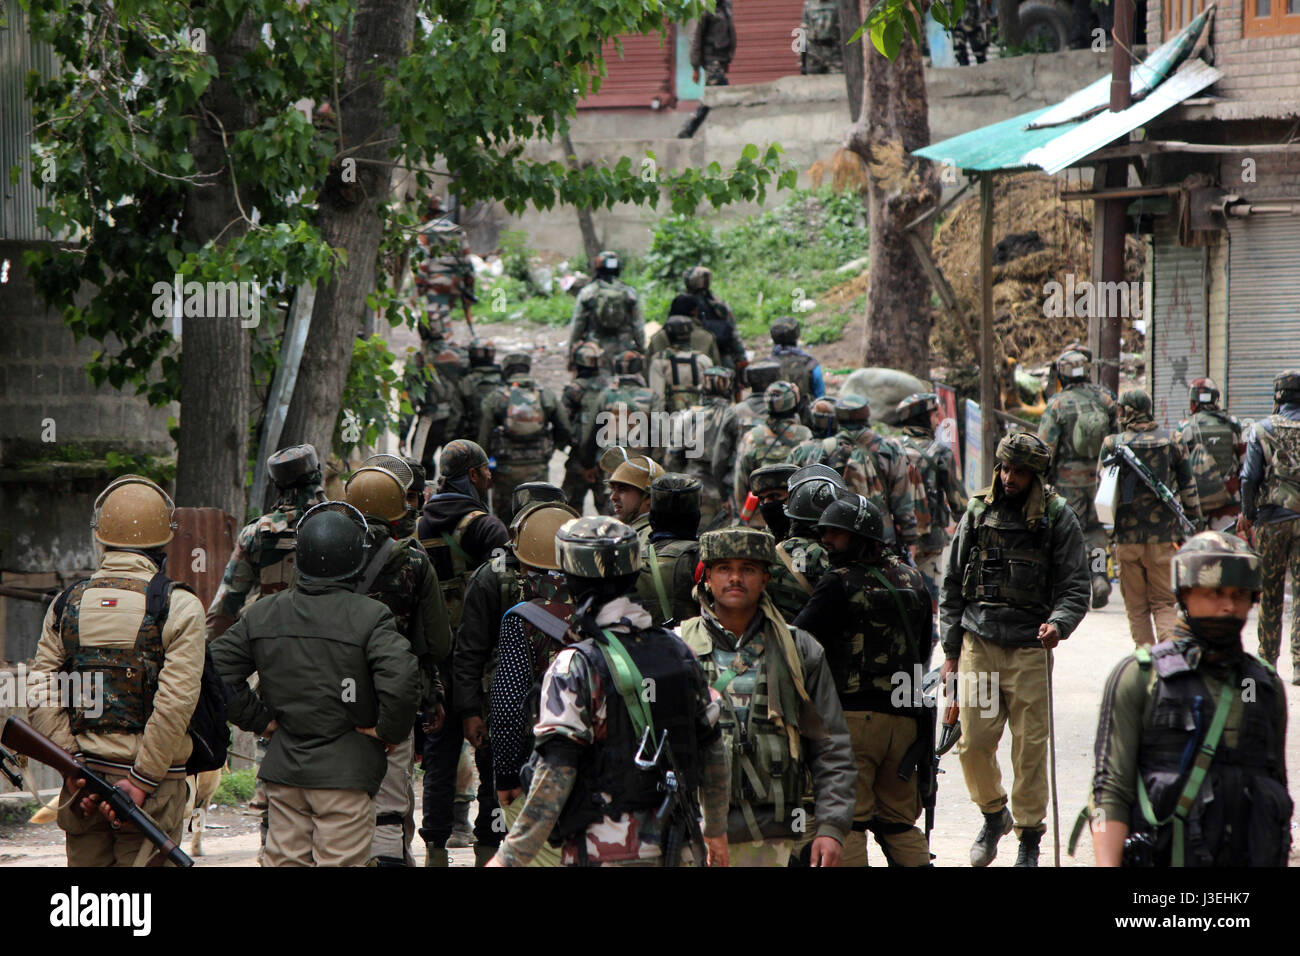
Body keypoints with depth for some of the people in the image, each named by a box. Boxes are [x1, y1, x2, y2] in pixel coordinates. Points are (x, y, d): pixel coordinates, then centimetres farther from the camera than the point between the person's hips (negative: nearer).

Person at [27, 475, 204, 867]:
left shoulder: (67, 604, 7)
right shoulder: (178, 606, -6)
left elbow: (40, 696, 0)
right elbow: (175, 702, -15)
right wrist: (140, 781, -13)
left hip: (83, 778, 4)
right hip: (153, 775, -4)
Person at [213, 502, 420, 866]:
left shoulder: (263, 614, 3)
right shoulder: (370, 617, -13)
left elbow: (218, 667, 5)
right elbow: (401, 677, -26)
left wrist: (259, 719, 10)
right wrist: (390, 730, -9)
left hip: (283, 770, 4)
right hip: (346, 772, -4)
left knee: (286, 861, 12)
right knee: (339, 863, 0)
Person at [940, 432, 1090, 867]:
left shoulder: (1058, 518, 1)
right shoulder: (978, 513, 8)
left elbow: (1075, 587, 0)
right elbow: (952, 584, 13)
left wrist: (1058, 623, -21)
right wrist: (950, 651, 10)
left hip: (1030, 649, -2)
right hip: (978, 646, 2)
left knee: (1030, 747, -2)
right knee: (974, 741, -3)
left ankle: (1029, 838, 11)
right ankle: (993, 814, 24)